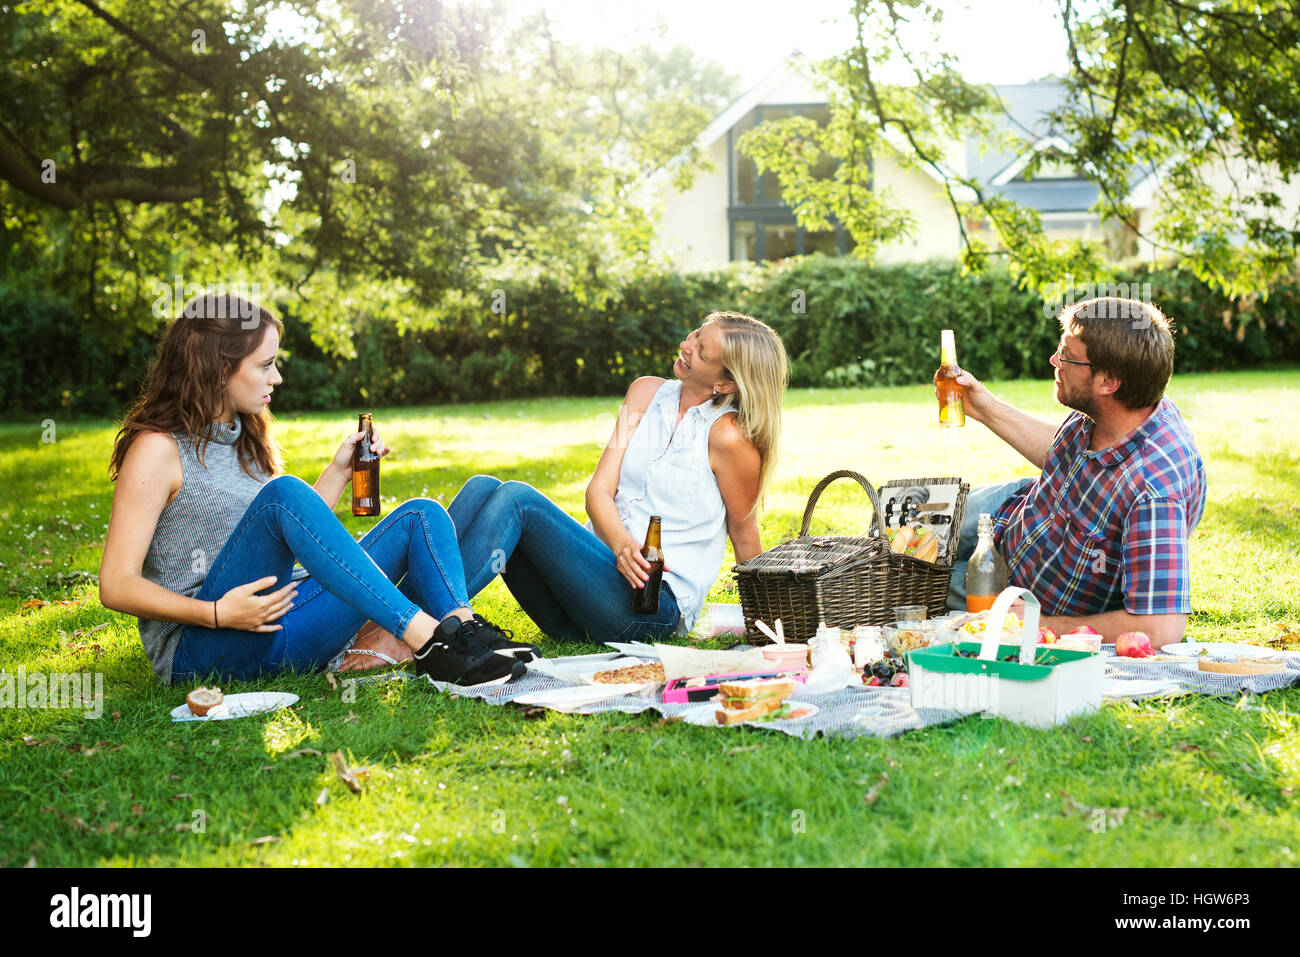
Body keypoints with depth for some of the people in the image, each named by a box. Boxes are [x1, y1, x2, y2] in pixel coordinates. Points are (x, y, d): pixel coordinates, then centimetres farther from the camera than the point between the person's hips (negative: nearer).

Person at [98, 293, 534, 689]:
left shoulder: (245, 441, 20)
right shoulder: (158, 448, -5)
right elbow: (116, 586, -11)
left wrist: (338, 473, 12)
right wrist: (218, 614, -24)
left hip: (281, 645, 8)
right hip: (200, 650, -7)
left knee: (422, 516, -6)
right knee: (284, 492, -31)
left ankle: (467, 633, -35)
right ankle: (426, 640, -38)